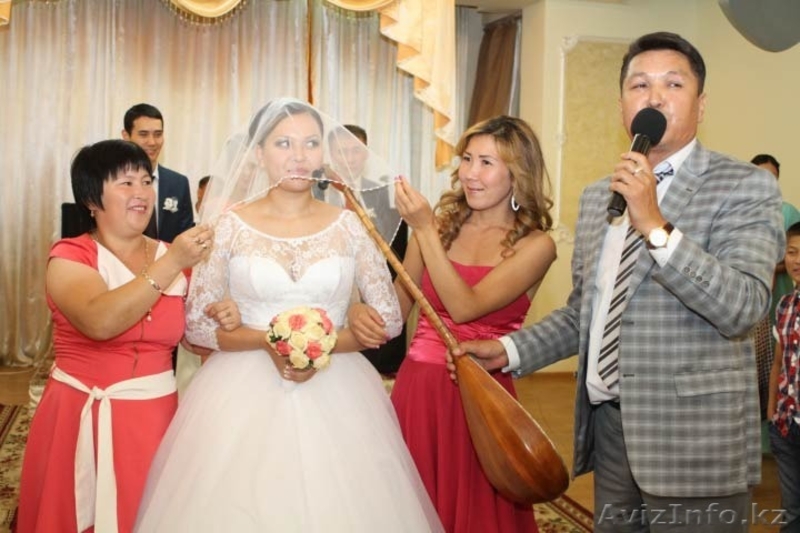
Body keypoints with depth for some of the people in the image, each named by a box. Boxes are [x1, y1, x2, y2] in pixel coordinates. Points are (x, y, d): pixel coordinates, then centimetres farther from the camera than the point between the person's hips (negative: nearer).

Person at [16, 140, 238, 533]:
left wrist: (221, 320, -9)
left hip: (156, 415, 3)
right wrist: (171, 264, -28)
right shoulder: (69, 256, -7)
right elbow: (99, 322, -26)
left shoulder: (174, 257, 5)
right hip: (82, 416, -3)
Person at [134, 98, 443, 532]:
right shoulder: (229, 225, -2)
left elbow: (389, 318, 2)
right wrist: (266, 340, -16)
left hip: (335, 395, 1)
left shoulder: (349, 225, 0)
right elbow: (196, 325, -1)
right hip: (244, 393, -1)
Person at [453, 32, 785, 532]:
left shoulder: (745, 185, -7)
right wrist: (510, 350, 7)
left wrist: (656, 226, -25)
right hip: (607, 425, 6)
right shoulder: (597, 195, 11)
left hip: (692, 435, -5)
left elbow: (742, 307, -19)